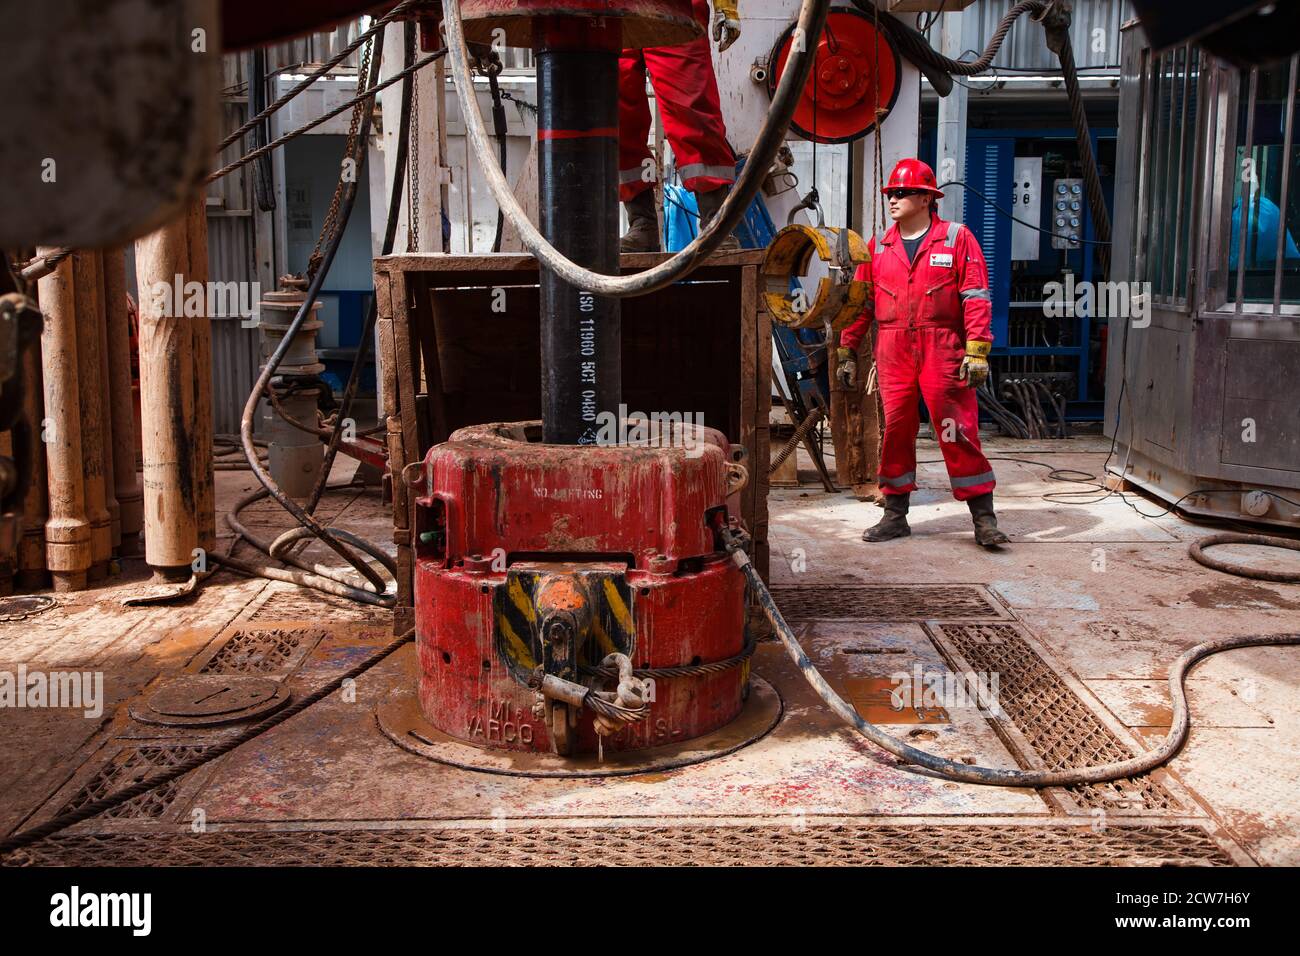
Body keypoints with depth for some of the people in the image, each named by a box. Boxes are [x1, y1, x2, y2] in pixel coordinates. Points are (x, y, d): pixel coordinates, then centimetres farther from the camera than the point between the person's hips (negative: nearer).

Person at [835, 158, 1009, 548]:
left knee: (959, 434, -4)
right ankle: (895, 515, 18)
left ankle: (983, 518, 4)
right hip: (893, 354, 4)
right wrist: (847, 351, 12)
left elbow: (976, 298, -4)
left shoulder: (957, 239, 2)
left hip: (943, 352, -4)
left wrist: (977, 351, -12)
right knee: (894, 431, 6)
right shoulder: (878, 249, 13)